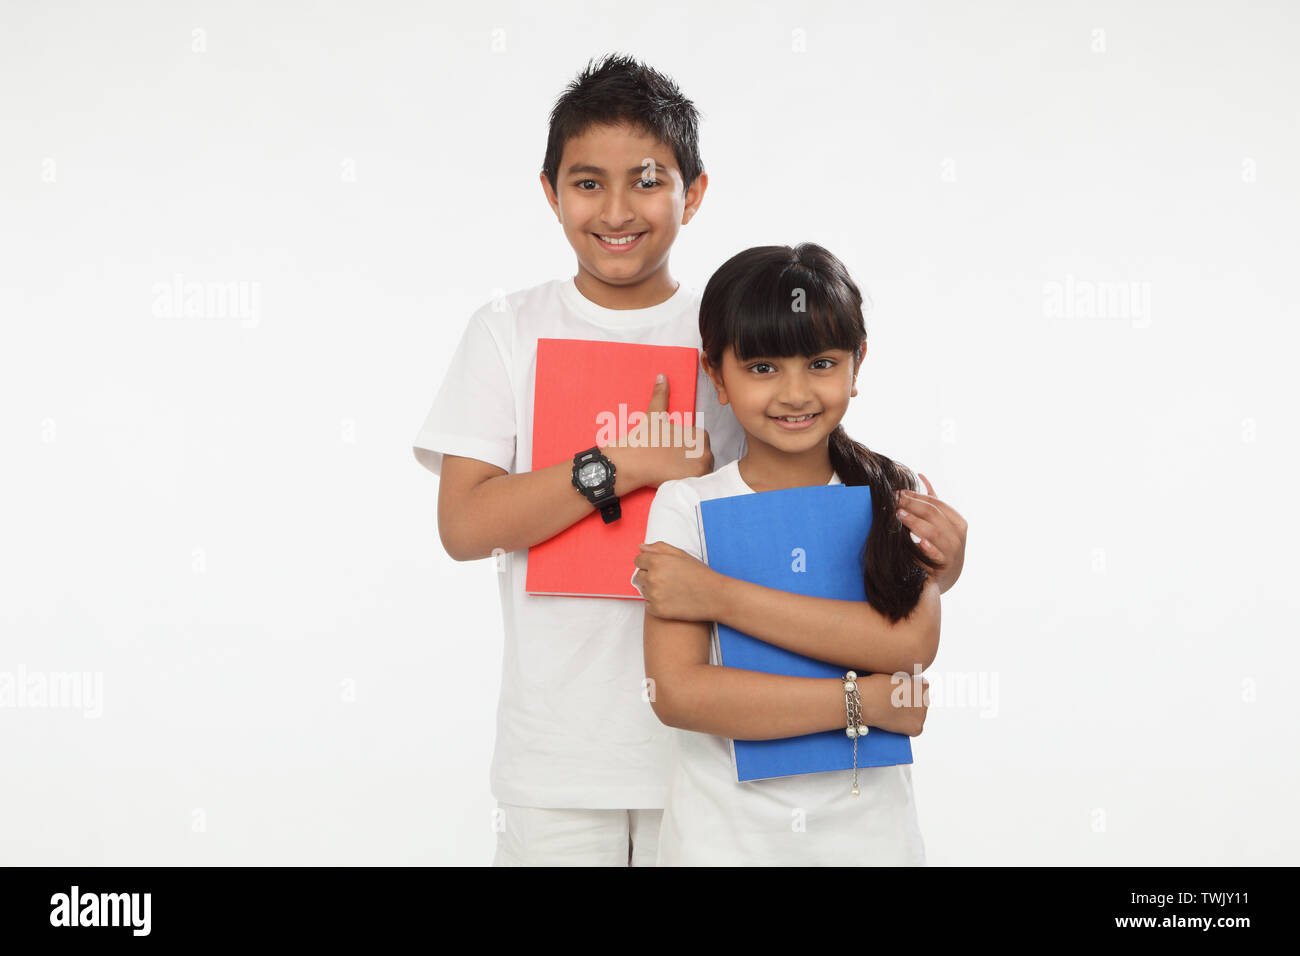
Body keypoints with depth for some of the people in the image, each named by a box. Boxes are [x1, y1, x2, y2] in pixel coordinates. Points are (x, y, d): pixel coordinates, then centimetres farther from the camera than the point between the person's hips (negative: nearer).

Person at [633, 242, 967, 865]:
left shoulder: (897, 500, -1)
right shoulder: (687, 505, -7)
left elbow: (912, 645, -17)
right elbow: (677, 692, -16)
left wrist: (719, 596, -19)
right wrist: (868, 700, -18)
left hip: (869, 831, 2)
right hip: (722, 838, -1)